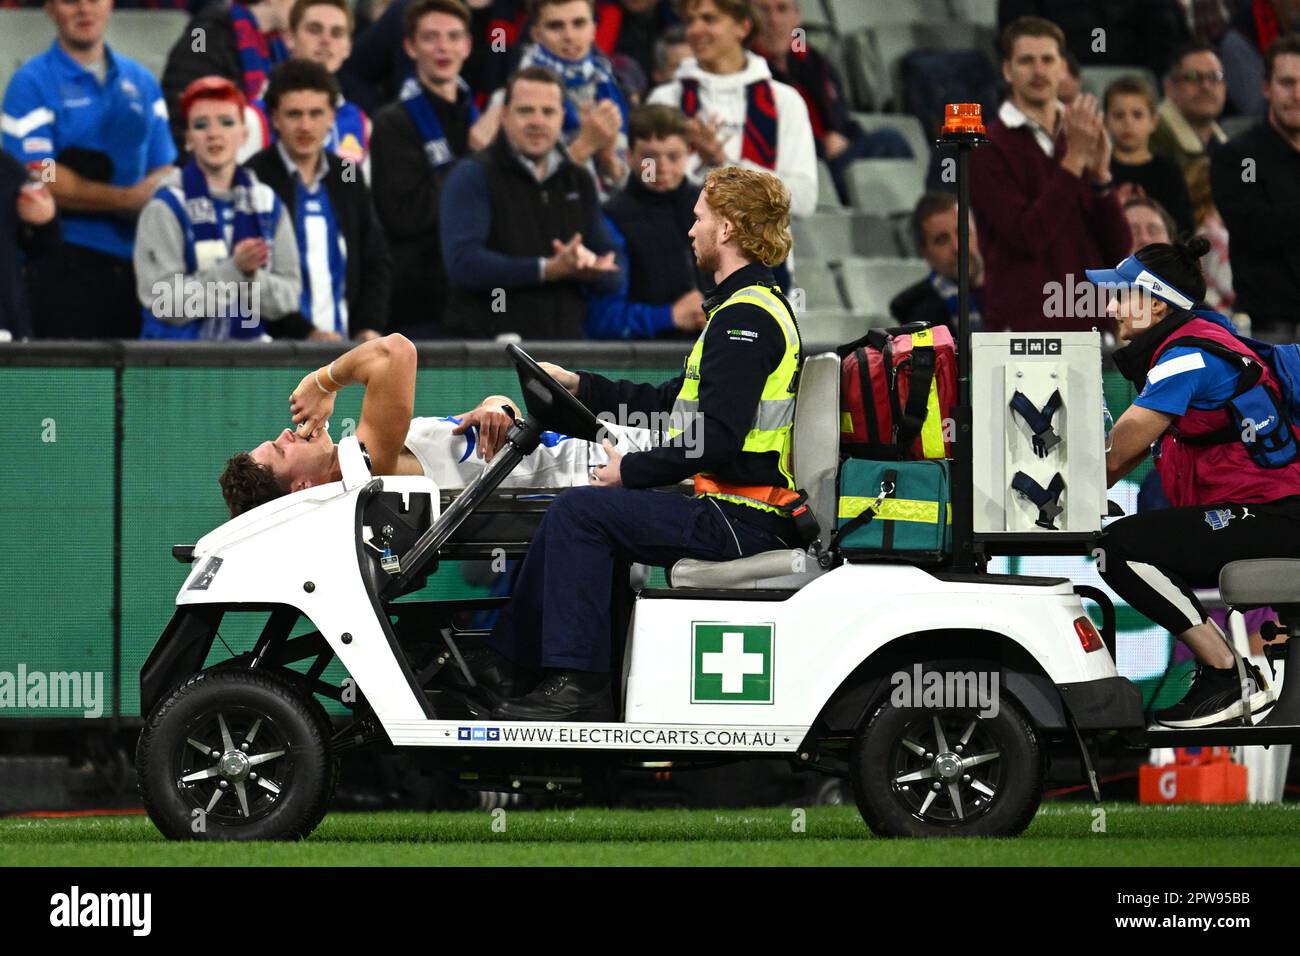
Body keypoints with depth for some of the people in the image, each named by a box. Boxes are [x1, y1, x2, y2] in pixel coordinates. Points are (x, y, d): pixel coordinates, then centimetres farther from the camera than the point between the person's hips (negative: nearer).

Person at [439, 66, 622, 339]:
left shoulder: (579, 182, 16)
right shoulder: (473, 176, -3)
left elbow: (613, 274, 13)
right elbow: (462, 263, -16)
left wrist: (586, 267, -12)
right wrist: (548, 270, -19)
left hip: (565, 342, 5)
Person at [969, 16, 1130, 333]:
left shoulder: (1083, 138, 13)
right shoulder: (989, 148, -3)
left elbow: (1118, 247, 8)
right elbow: (1027, 236, -16)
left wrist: (1100, 175, -7)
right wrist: (1073, 161, -17)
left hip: (1090, 324, 5)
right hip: (1025, 327, -5)